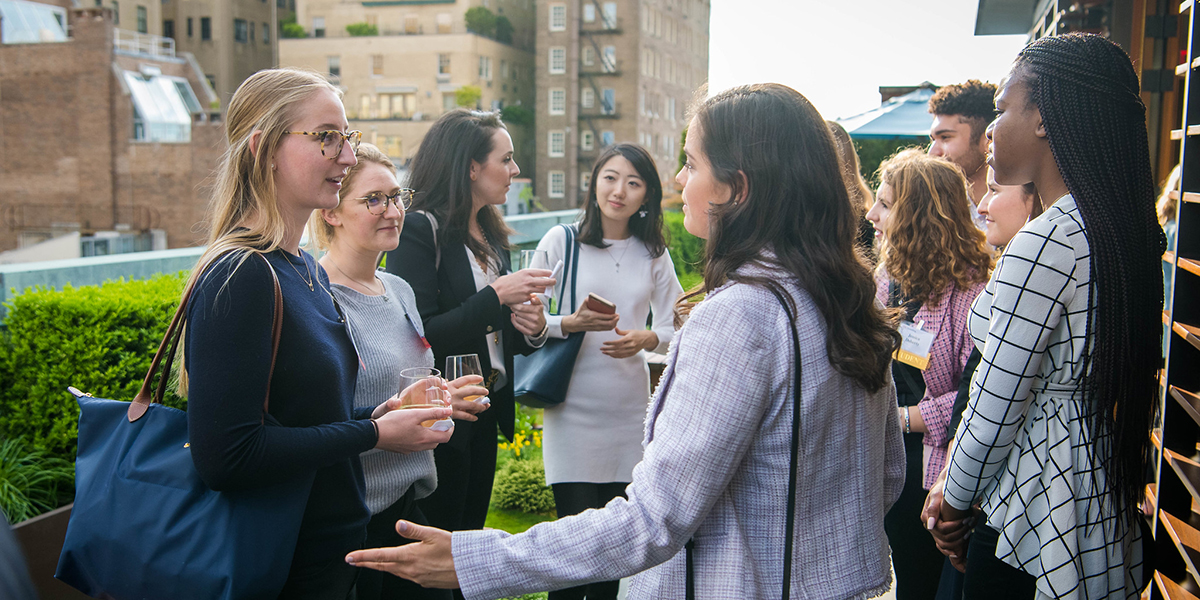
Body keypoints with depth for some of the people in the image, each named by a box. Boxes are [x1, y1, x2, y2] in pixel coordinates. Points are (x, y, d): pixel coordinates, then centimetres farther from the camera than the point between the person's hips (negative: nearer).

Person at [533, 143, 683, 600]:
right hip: (573, 410, -3)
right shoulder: (561, 241, 0)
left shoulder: (653, 253, 8)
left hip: (630, 408, 3)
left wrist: (644, 339, -11)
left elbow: (676, 329, 10)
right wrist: (571, 323, -19)